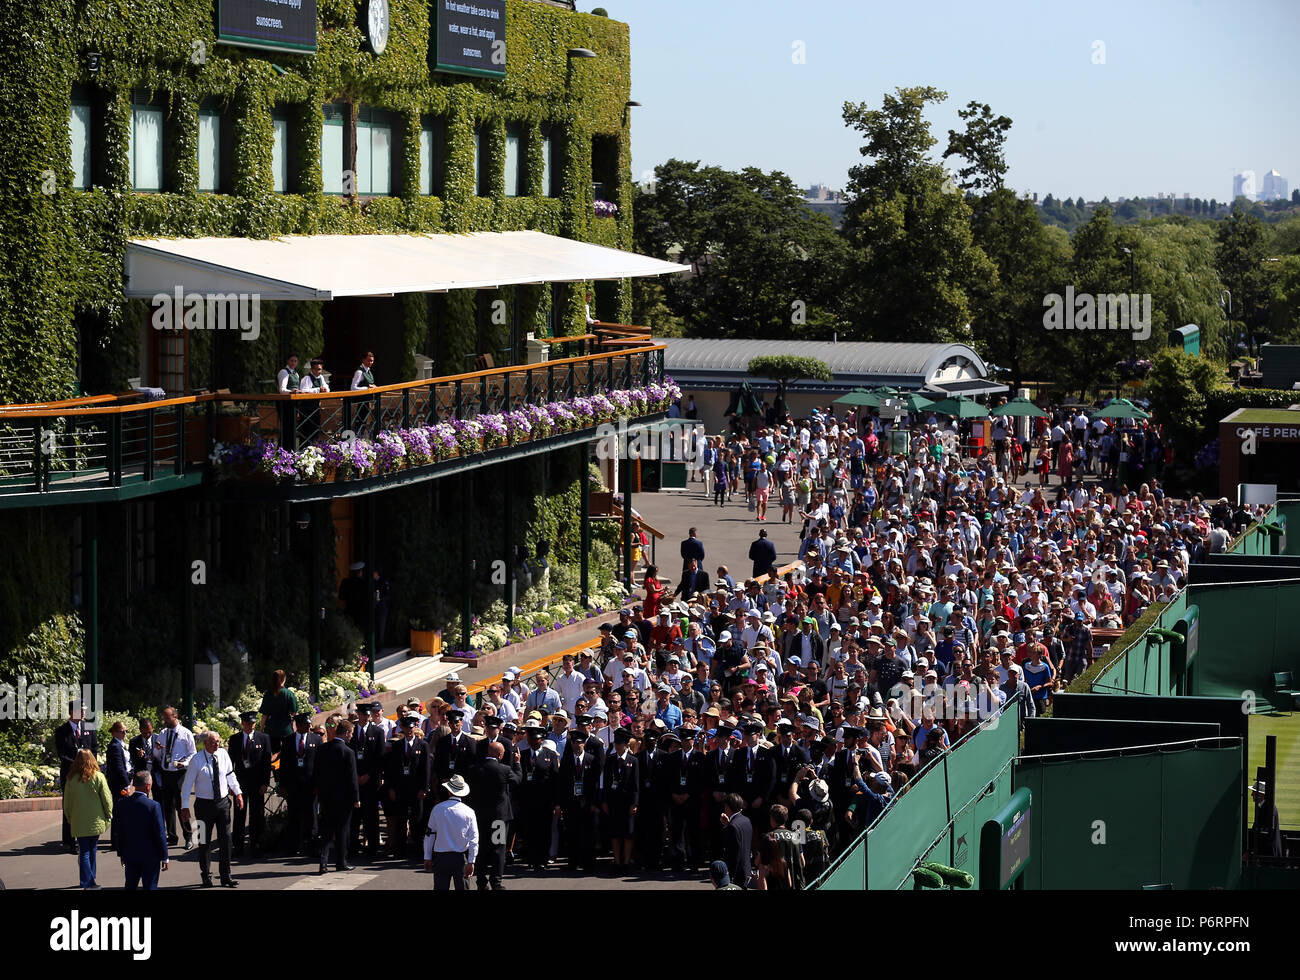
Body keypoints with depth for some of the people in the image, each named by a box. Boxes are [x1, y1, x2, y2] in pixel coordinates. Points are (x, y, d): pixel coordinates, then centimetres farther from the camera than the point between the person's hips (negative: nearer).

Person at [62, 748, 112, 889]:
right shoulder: (98, 777, -9)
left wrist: (69, 819, 16)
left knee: (84, 852, 4)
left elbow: (67, 802, 3)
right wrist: (109, 815, 9)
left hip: (79, 823, 0)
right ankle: (90, 881, 20)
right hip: (96, 821, 0)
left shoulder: (71, 779, -4)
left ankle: (88, 881, -2)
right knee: (92, 850, 13)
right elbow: (106, 798, -6)